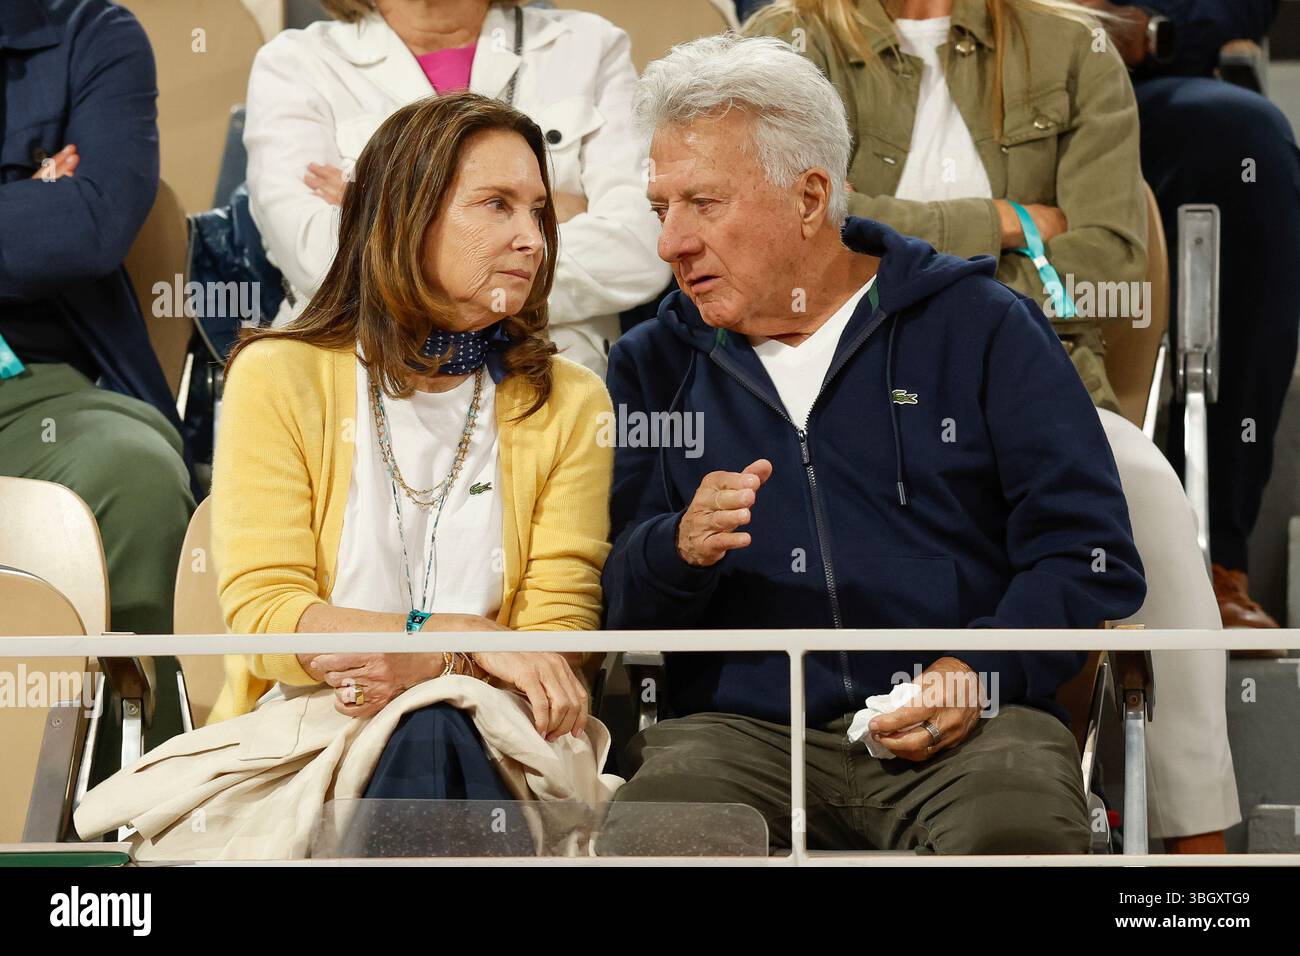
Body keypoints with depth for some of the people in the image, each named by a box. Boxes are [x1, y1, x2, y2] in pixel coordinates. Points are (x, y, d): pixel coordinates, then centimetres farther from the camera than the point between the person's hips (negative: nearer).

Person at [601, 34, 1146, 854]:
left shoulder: (979, 327, 11)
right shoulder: (654, 366, 19)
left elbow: (1091, 554, 5)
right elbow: (613, 602, 13)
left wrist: (980, 672, -12)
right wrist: (680, 550, -10)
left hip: (963, 728, -1)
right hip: (742, 724, 1)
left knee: (1016, 836, -37)